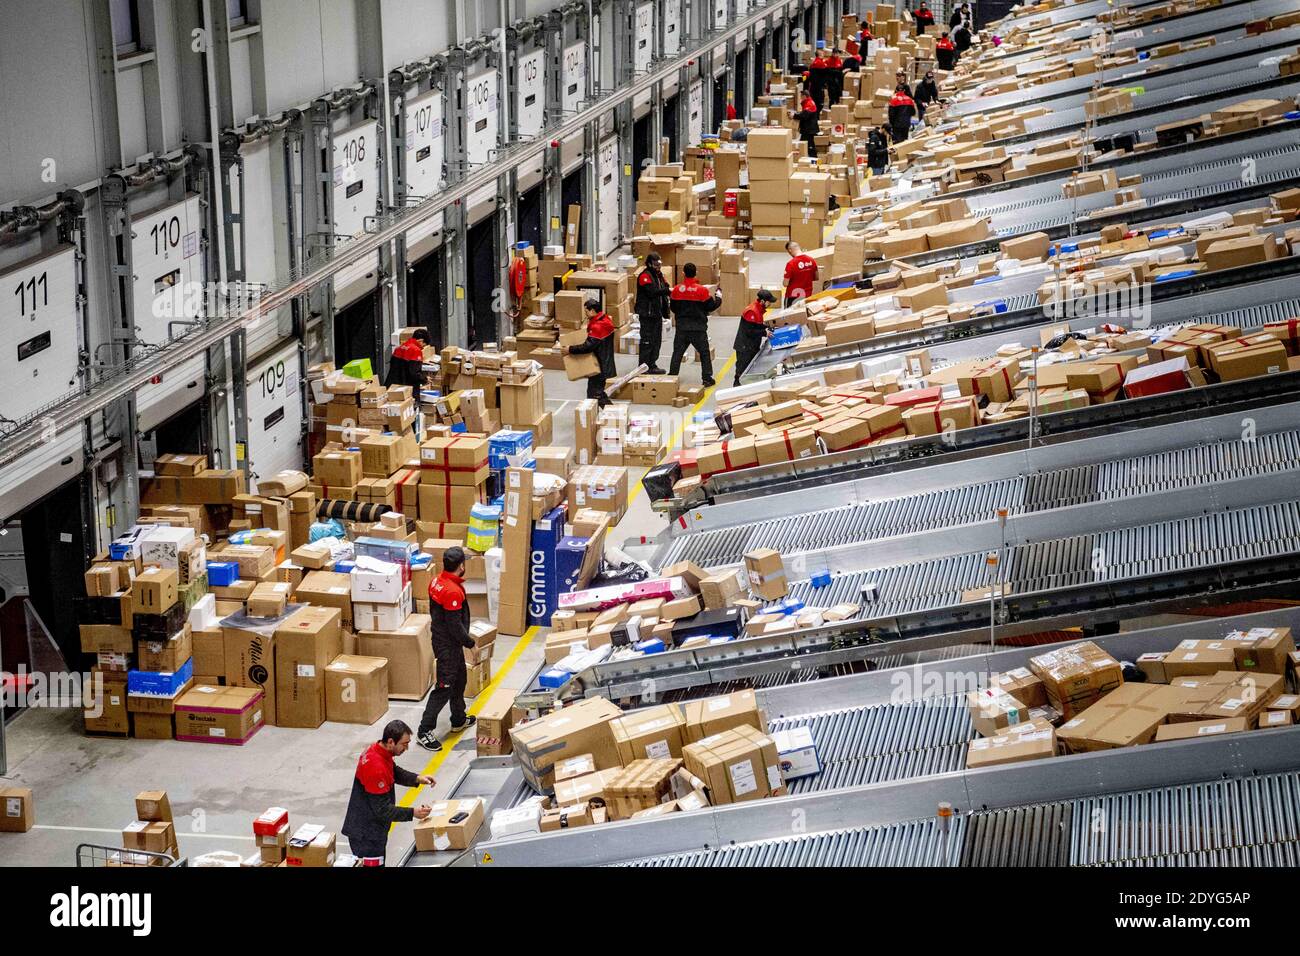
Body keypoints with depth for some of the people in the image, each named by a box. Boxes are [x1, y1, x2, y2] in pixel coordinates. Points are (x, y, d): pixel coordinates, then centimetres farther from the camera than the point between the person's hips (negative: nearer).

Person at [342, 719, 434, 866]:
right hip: (365, 835, -10)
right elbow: (382, 810, -26)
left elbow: (395, 772, 18)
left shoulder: (377, 749, -2)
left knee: (378, 863, 21)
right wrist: (412, 813, -22)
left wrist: (417, 778, 3)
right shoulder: (377, 768, -31)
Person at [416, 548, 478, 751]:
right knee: (444, 687, -4)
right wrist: (470, 643, -13)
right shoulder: (453, 591, -28)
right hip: (448, 646, -10)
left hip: (439, 636, 10)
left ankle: (459, 720, 40)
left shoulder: (437, 582, 1)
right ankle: (425, 732, -2)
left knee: (459, 680, 24)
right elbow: (455, 625, -25)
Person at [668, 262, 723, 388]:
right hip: (698, 327, -2)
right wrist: (718, 298, 14)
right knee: (704, 352, 9)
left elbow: (673, 308, 6)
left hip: (682, 327, 2)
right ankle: (707, 378, 7)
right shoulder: (702, 290, -12)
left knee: (677, 352, 11)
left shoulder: (677, 289, -5)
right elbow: (710, 307, -3)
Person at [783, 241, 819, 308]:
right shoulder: (811, 260, -4)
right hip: (807, 295, 5)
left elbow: (785, 284, -17)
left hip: (793, 297, -5)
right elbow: (816, 278, 8)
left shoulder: (791, 263, -20)